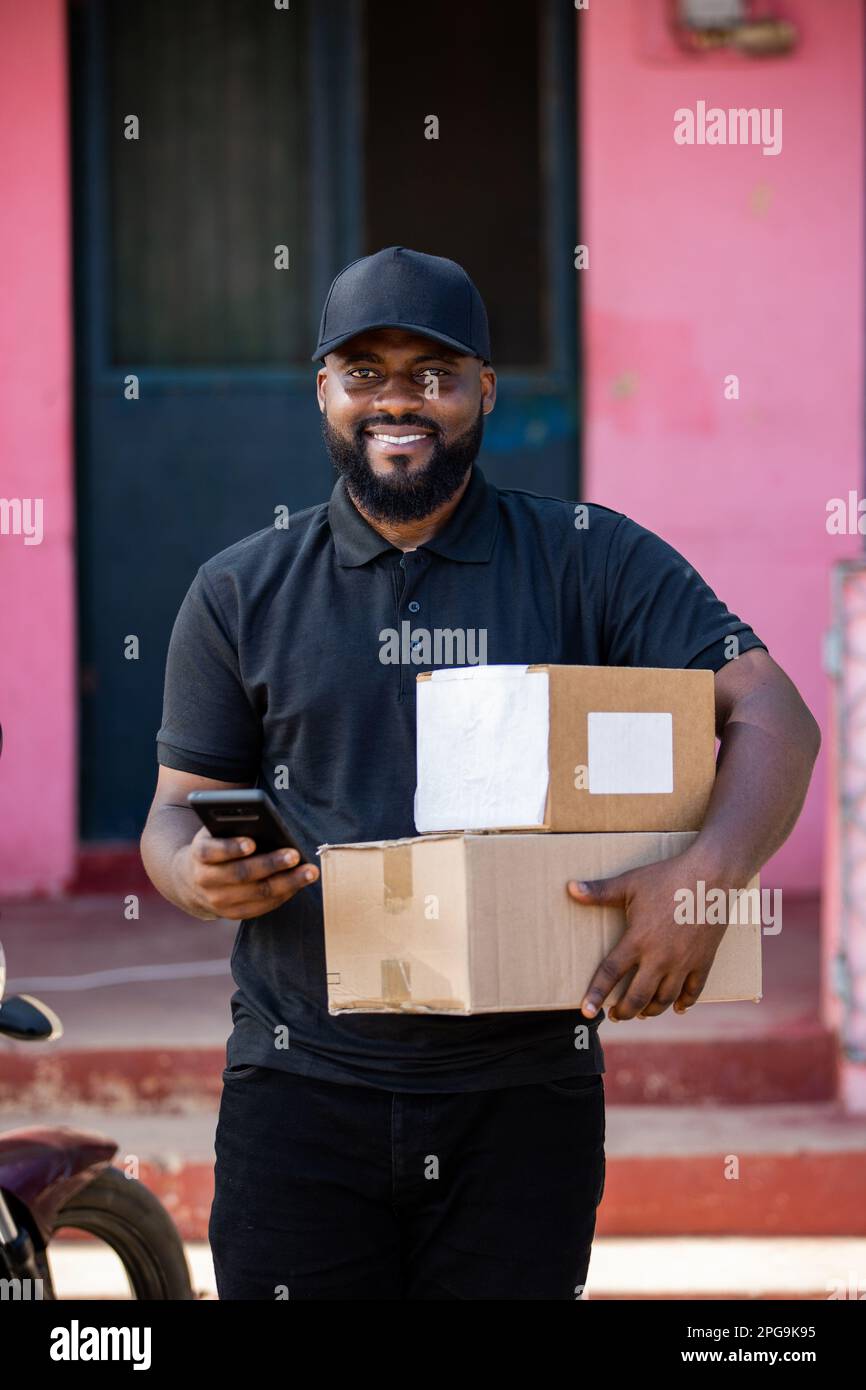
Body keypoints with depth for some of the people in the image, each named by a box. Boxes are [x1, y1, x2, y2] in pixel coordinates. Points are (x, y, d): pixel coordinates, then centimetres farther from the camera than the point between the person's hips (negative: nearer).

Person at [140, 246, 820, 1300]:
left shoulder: (596, 562, 4)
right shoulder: (241, 593, 10)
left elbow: (774, 718, -5)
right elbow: (178, 811, 10)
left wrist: (708, 876, -24)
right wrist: (199, 876, -15)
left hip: (526, 1092, 0)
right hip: (300, 1089, 1)